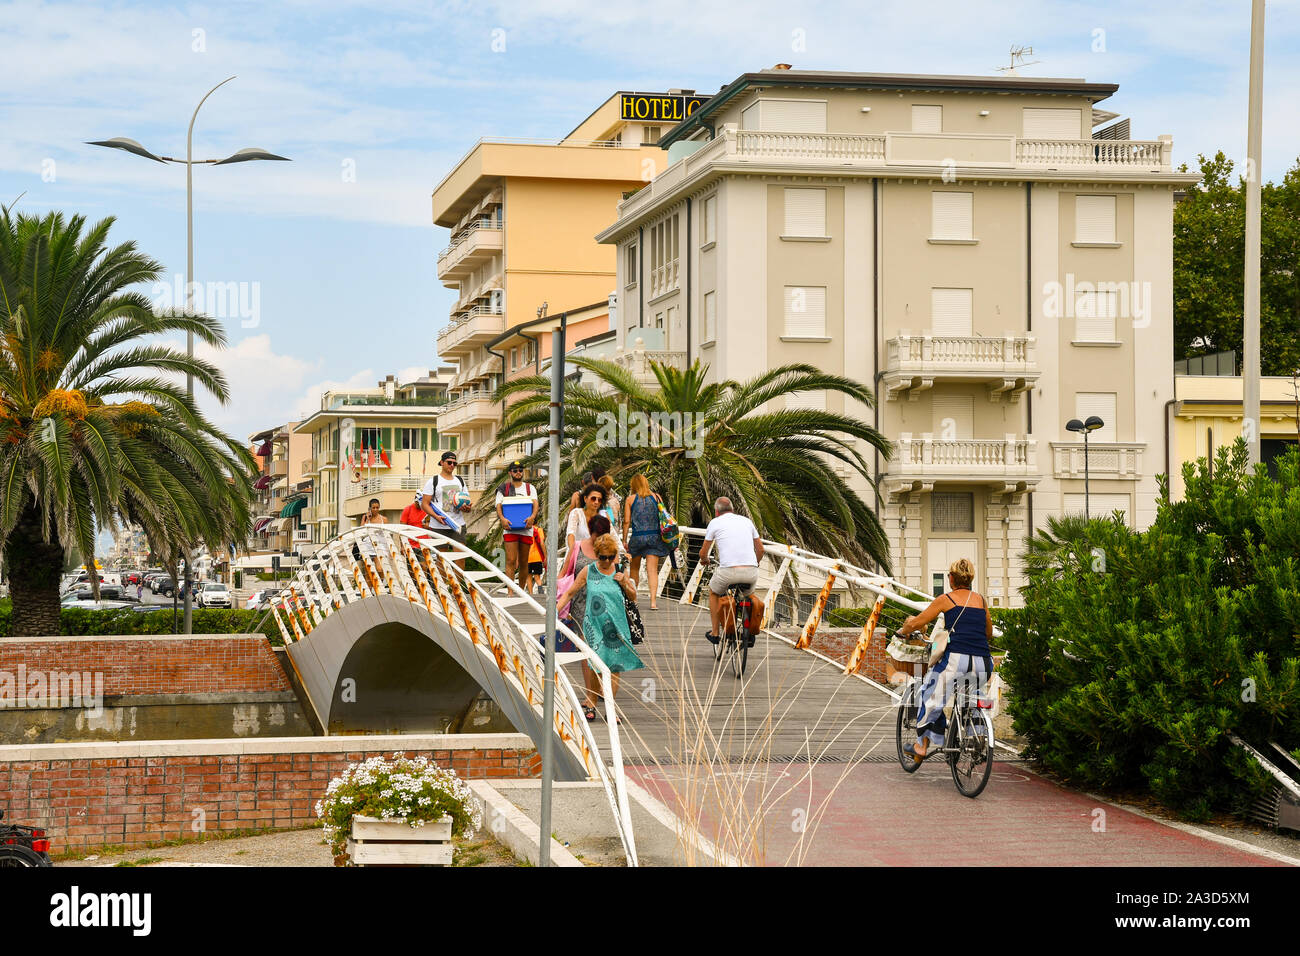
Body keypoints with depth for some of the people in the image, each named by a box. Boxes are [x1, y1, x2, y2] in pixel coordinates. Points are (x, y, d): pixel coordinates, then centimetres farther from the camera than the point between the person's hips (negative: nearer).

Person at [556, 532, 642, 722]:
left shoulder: (619, 572, 9)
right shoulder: (588, 572, 3)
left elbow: (633, 597, 18)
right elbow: (570, 593, 5)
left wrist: (624, 584, -1)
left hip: (616, 626, 2)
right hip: (593, 625, -2)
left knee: (614, 667, 0)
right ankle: (591, 704, 3)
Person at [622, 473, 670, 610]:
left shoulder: (630, 499, -1)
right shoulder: (656, 497, 3)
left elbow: (626, 521, -3)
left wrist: (625, 540, 3)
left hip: (637, 536, -1)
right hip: (654, 536, 1)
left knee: (635, 568, 18)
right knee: (652, 570, -2)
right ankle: (653, 601, -13)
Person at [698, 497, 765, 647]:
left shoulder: (715, 522, 9)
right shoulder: (746, 521, 19)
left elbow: (703, 552, 16)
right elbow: (760, 549, 25)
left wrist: (704, 559, 40)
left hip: (728, 571, -3)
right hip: (751, 572, 3)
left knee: (713, 592, 29)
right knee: (749, 593, 36)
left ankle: (715, 632, 28)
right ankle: (750, 632, 29)